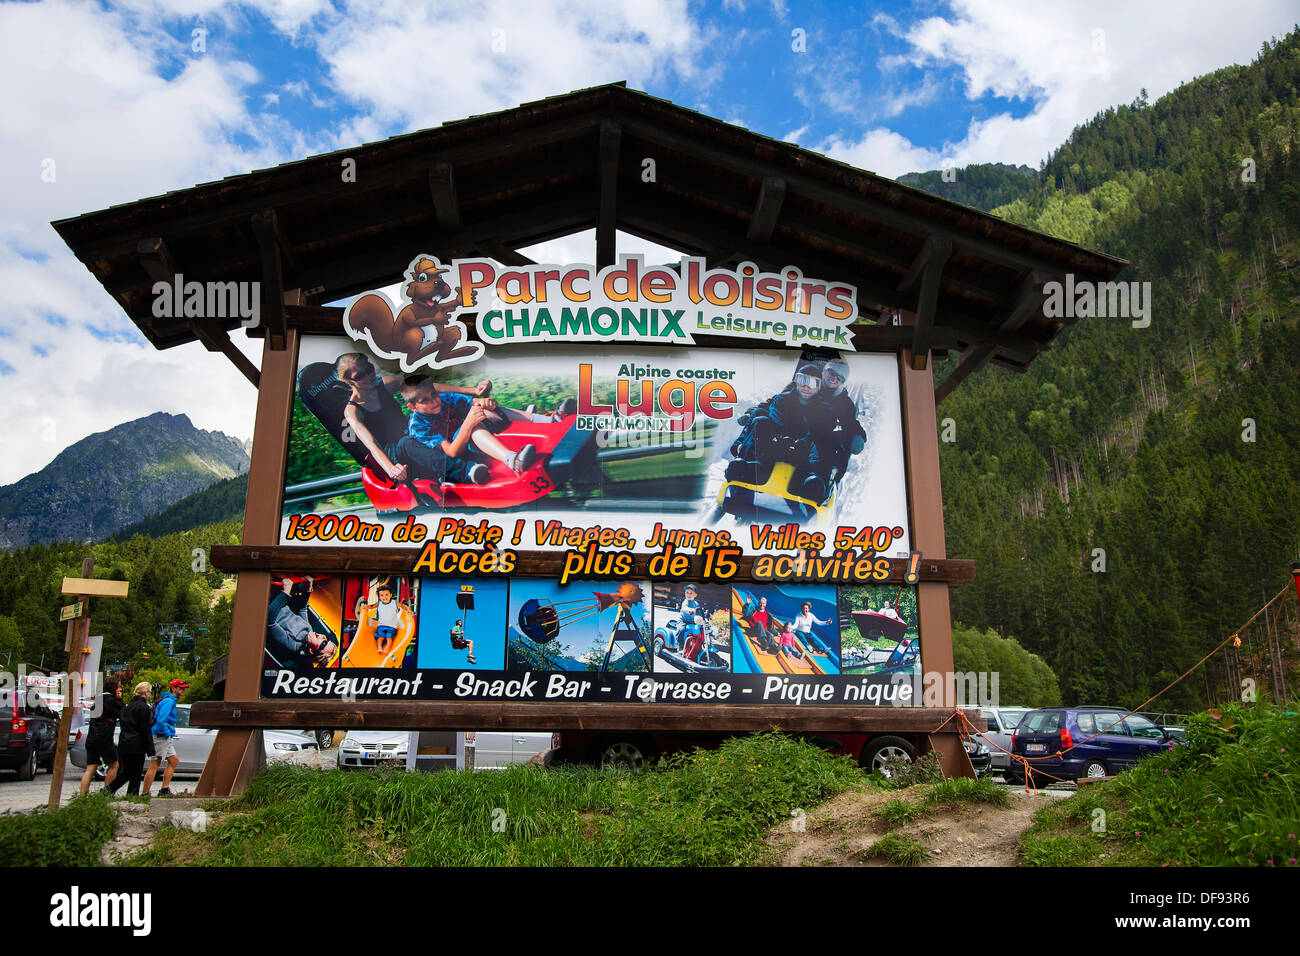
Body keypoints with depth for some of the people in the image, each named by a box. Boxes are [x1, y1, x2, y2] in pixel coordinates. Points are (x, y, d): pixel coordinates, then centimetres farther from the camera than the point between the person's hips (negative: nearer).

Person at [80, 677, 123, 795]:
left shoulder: (99, 699, 18)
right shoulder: (112, 700, -7)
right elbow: (122, 714, -2)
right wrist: (119, 699, 3)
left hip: (91, 739, 8)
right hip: (104, 739, -8)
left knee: (90, 769, 4)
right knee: (114, 766, 5)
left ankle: (82, 795, -2)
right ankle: (106, 792, 3)